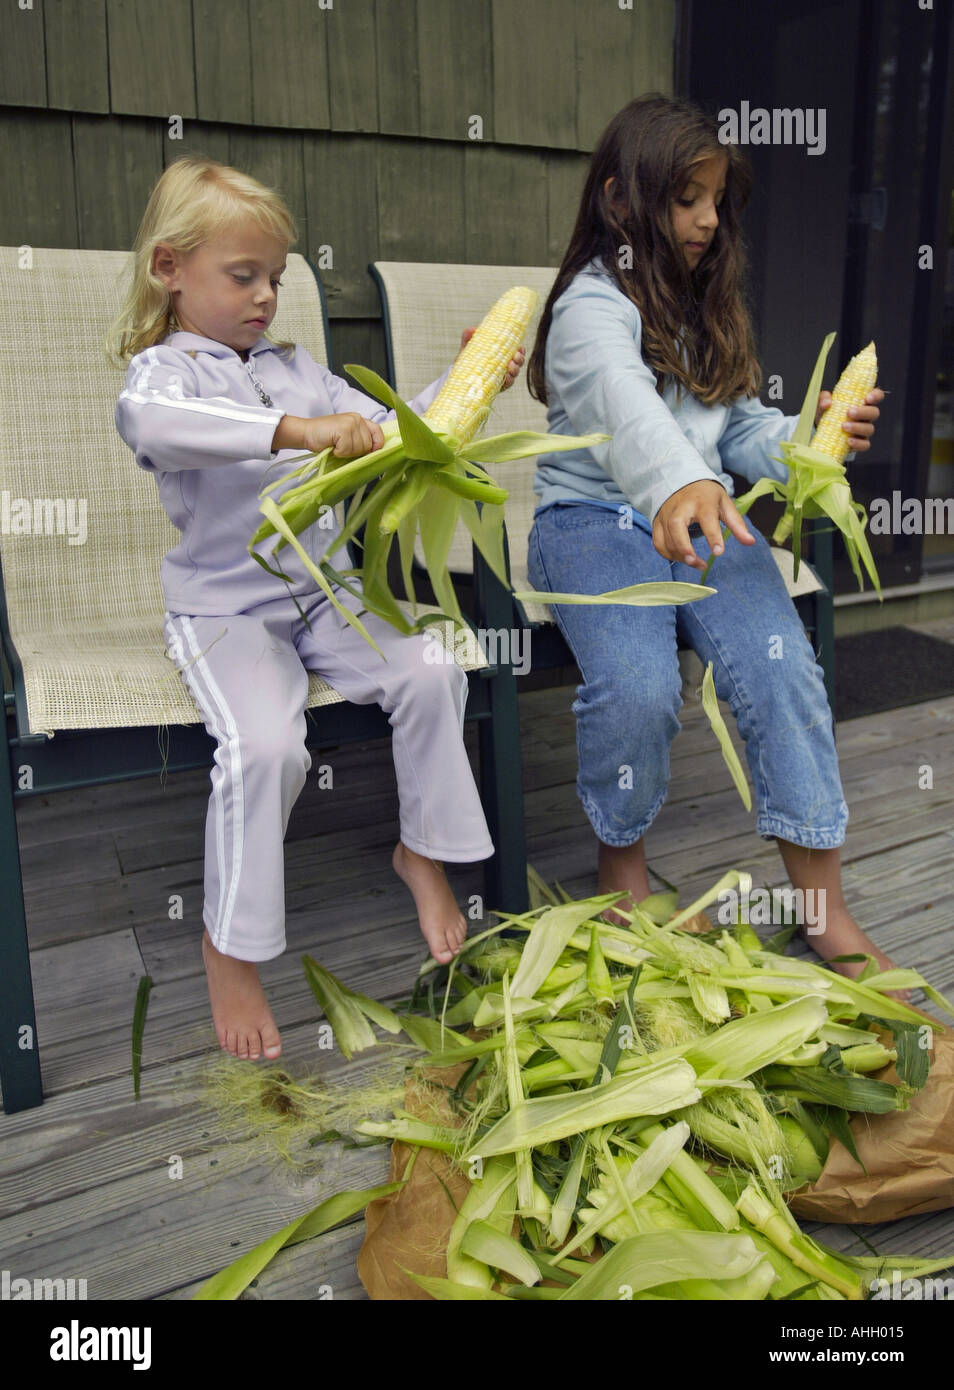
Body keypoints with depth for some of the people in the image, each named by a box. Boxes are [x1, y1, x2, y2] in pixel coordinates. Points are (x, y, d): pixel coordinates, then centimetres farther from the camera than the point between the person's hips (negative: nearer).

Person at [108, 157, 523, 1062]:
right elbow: (149, 419, -31)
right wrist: (295, 431, -42)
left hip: (323, 595, 6)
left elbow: (392, 434, 18)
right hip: (224, 612, -6)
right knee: (265, 744, -28)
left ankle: (422, 852, 7)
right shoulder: (163, 369, -4)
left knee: (428, 674, -16)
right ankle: (230, 945, -5)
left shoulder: (293, 368, 17)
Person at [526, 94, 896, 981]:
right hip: (596, 518, -5)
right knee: (637, 686, -31)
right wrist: (677, 485, -50)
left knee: (782, 667, -20)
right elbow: (623, 400, -30)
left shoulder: (708, 309, 20)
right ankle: (621, 858, 0)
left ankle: (822, 906, -10)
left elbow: (741, 431, 19)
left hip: (704, 513, 6)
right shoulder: (592, 307, -7)